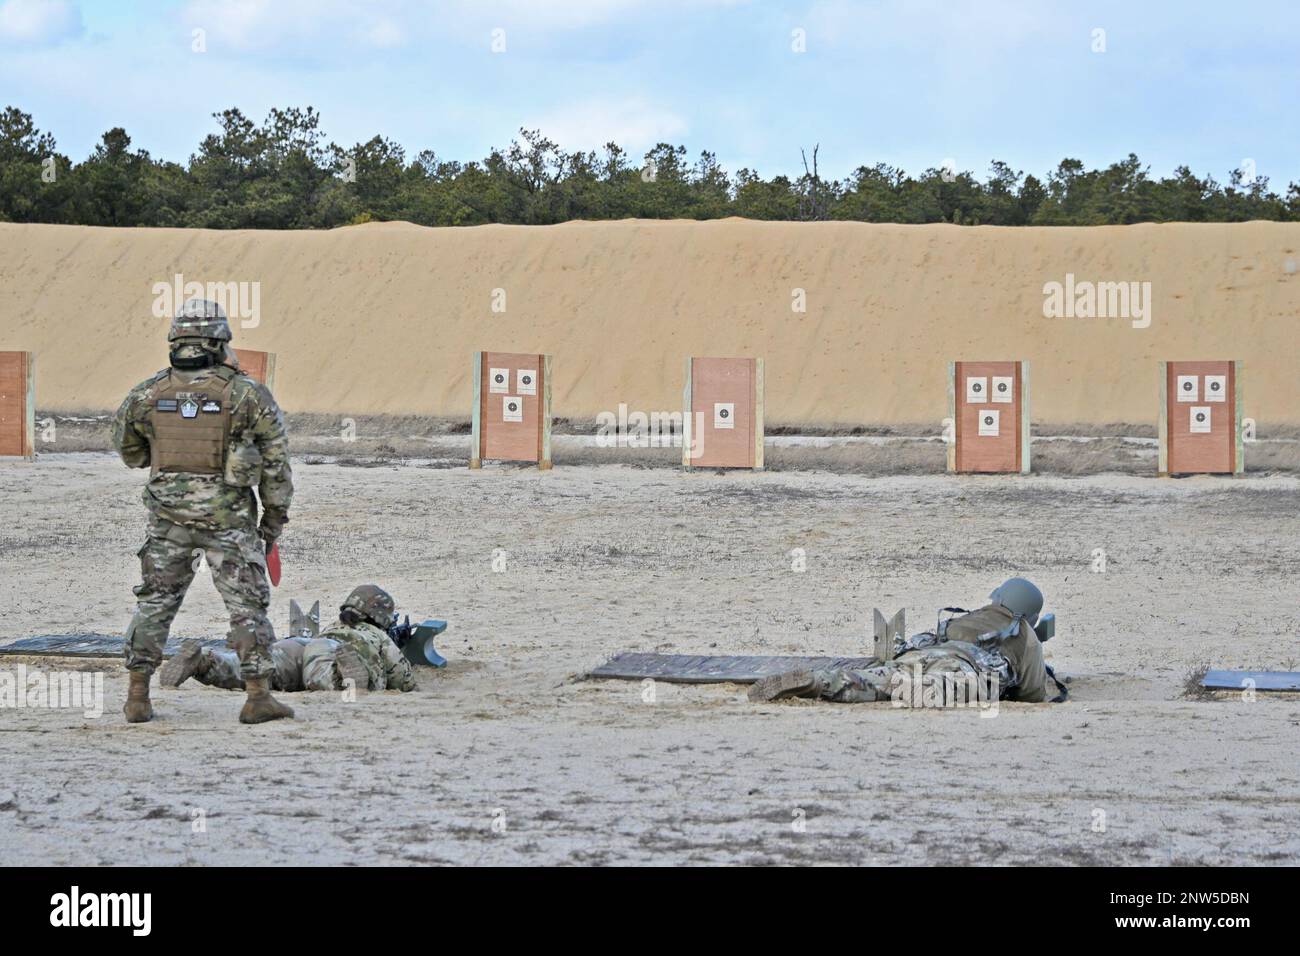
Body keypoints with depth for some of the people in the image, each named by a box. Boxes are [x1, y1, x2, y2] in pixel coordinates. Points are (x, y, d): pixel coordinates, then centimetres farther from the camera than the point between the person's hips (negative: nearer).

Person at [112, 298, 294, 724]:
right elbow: (276, 460, -3)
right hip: (229, 517, -3)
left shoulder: (148, 393, -1)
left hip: (168, 516, 3)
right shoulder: (246, 393, -8)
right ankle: (258, 696, 0)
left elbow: (128, 449, 15)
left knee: (155, 603, 14)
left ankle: (137, 696, 12)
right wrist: (275, 516, 7)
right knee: (248, 606, 5)